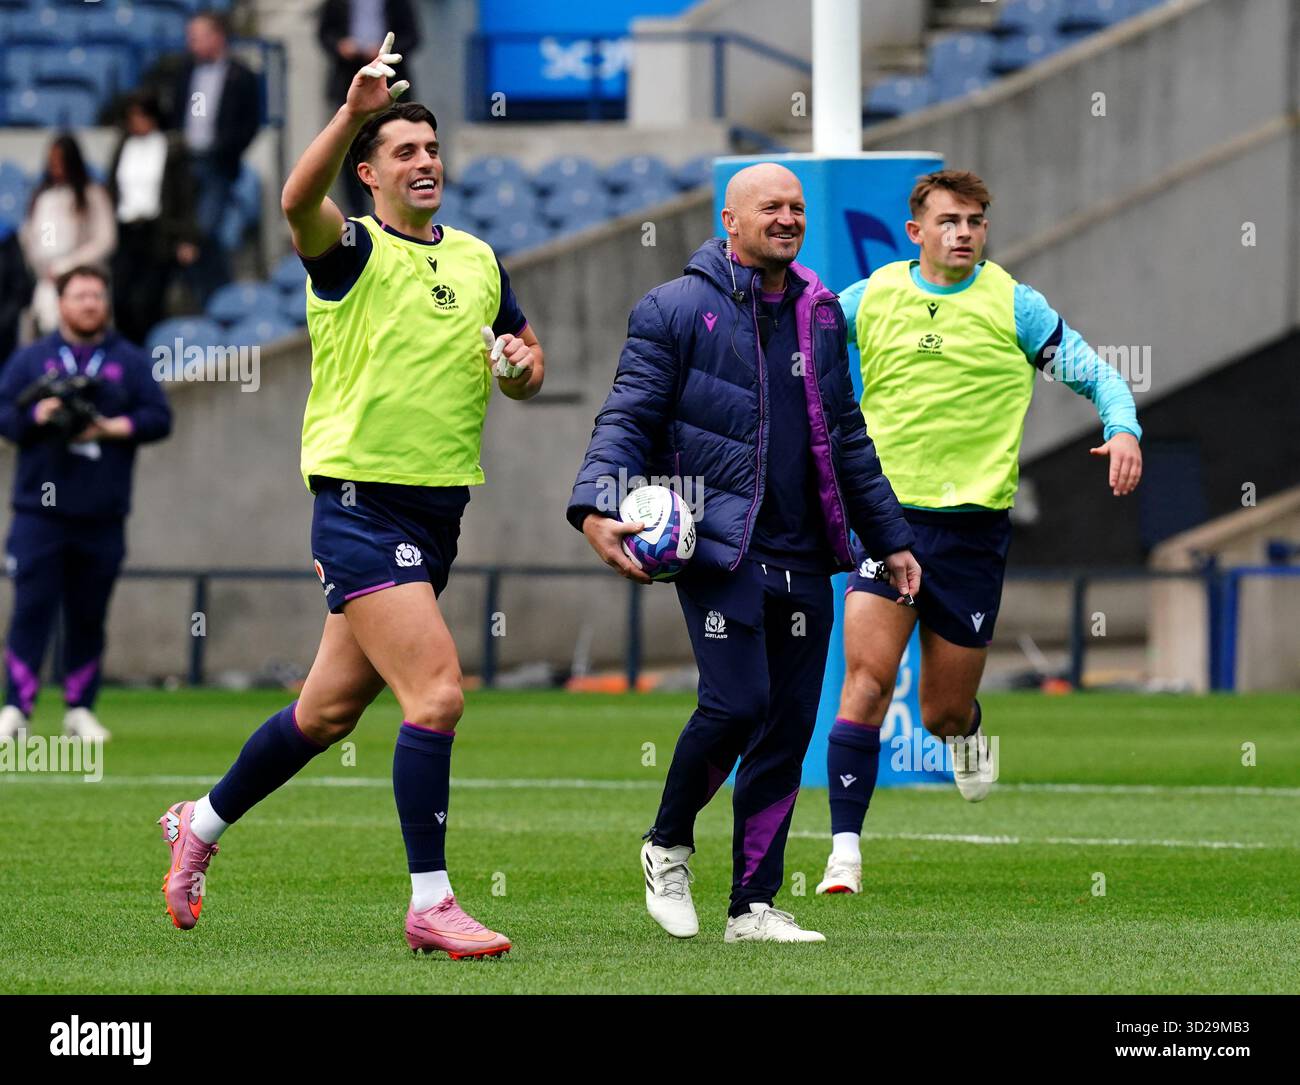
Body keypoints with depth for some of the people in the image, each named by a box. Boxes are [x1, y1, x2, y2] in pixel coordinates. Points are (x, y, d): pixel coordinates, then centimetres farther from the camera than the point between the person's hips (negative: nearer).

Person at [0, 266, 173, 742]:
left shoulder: (131, 362, 11)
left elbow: (159, 417, 5)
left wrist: (114, 427, -10)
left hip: (103, 518, 2)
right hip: (40, 511, -2)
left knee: (89, 616, 6)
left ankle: (79, 709, 14)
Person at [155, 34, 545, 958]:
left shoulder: (479, 261, 13)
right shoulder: (351, 250, -7)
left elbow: (526, 368, 23)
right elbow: (300, 200, -30)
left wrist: (519, 363, -1)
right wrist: (354, 112, -45)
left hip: (438, 515, 7)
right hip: (363, 507, -7)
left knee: (329, 710, 16)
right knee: (436, 690, -18)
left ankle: (203, 824, 36)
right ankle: (431, 906, -13)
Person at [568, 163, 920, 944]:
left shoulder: (820, 313, 16)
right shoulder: (676, 309, -1)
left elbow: (847, 436, 24)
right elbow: (628, 418, -4)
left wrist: (891, 537, 24)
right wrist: (598, 507, -20)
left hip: (804, 557, 6)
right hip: (719, 547, -6)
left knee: (789, 724, 3)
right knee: (737, 703, -16)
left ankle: (754, 906, 10)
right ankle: (668, 846, 10)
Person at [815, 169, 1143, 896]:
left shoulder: (1014, 306, 0)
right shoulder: (866, 302, 3)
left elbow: (1096, 374, 4)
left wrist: (1124, 431, -14)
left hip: (974, 525, 0)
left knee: (944, 712, 6)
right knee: (867, 677, -17)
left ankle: (967, 729, 45)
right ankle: (846, 849, -15)